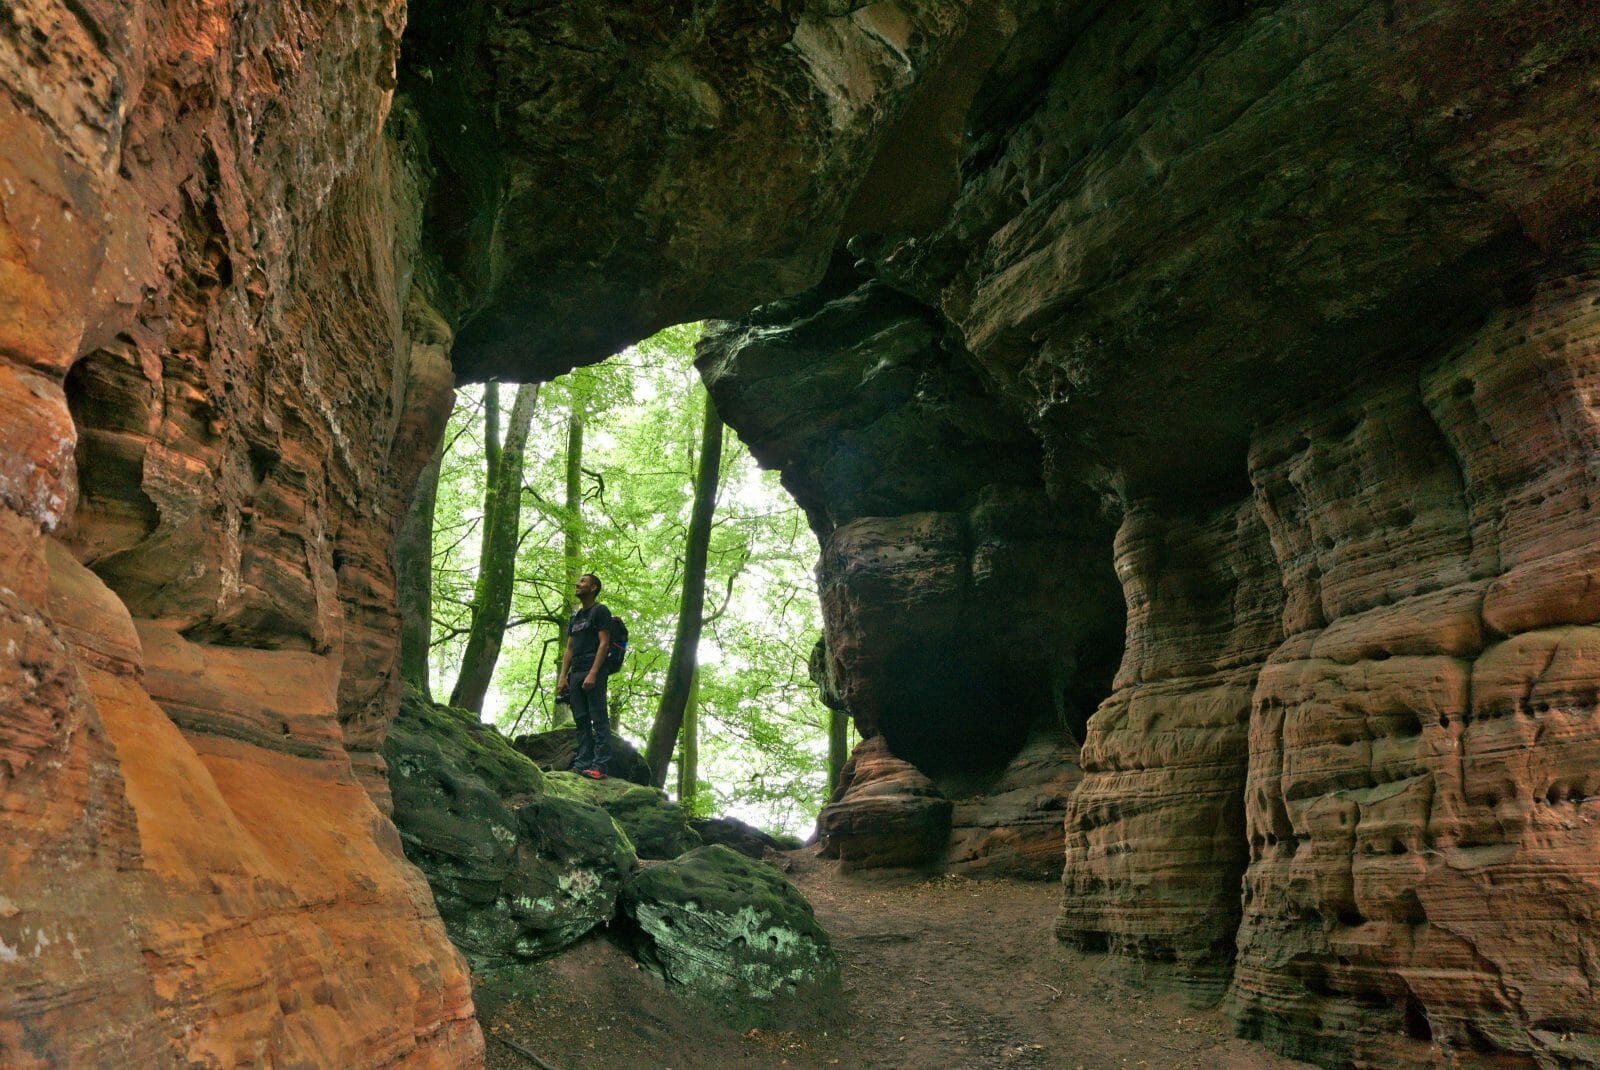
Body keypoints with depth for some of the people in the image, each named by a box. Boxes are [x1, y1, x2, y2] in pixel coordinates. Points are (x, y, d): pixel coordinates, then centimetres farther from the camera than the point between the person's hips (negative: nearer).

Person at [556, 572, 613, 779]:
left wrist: (593, 673, -19)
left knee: (599, 719, -9)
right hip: (575, 674, 8)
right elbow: (569, 649, 21)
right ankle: (583, 763, 7)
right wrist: (563, 677, 10)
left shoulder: (600, 611, 0)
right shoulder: (575, 618, 23)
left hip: (593, 672, -8)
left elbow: (604, 643, -10)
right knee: (581, 720, 6)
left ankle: (600, 765, -13)